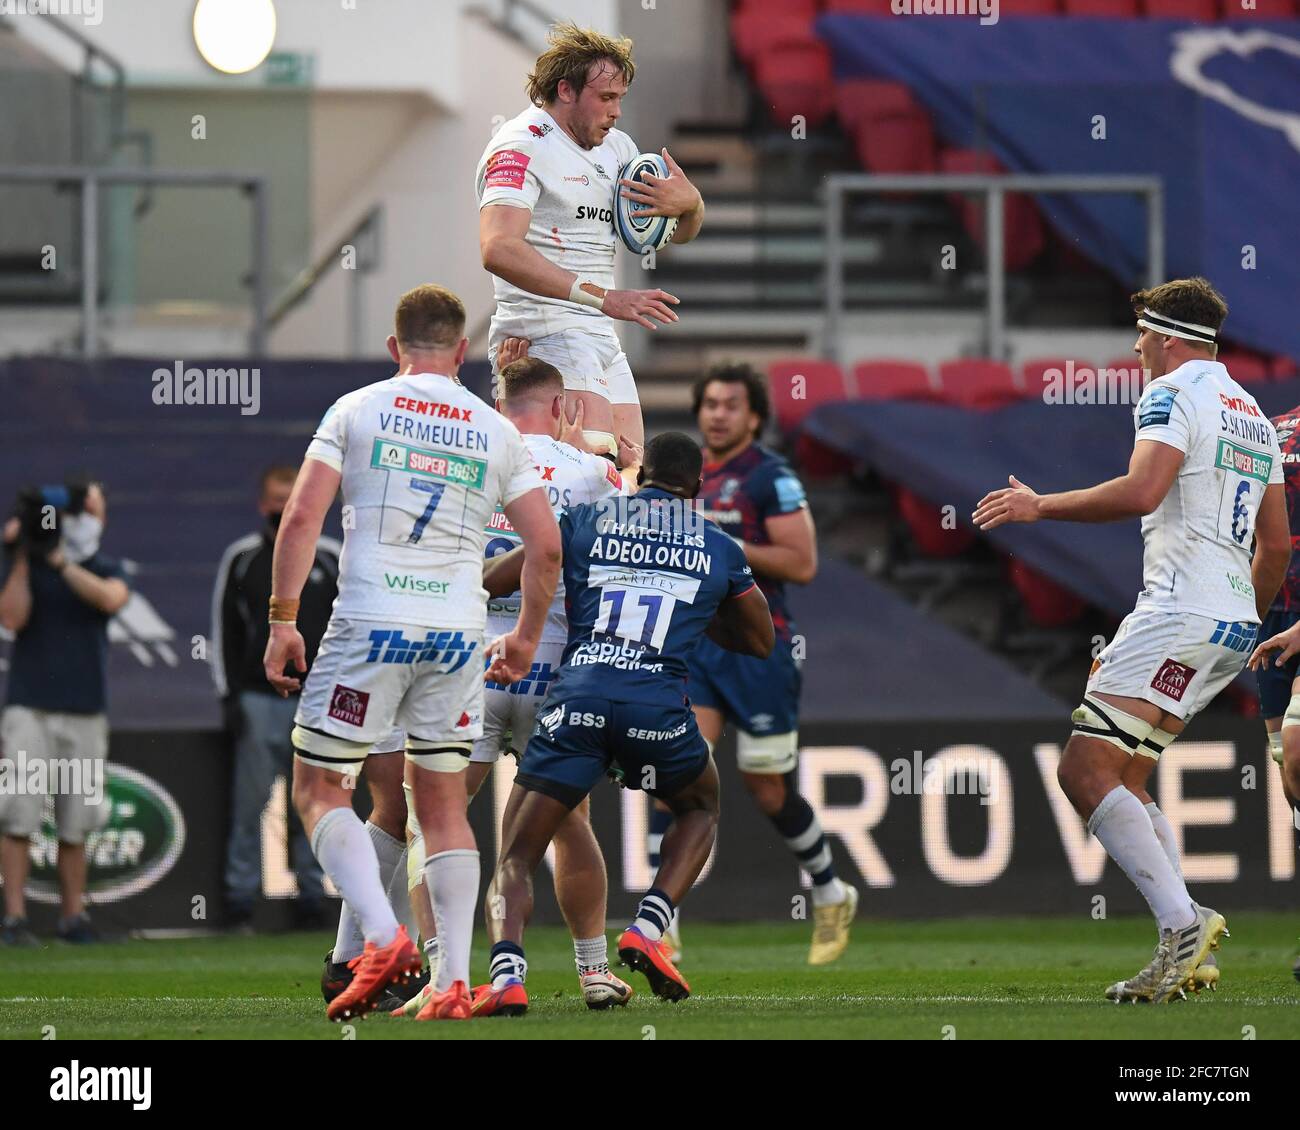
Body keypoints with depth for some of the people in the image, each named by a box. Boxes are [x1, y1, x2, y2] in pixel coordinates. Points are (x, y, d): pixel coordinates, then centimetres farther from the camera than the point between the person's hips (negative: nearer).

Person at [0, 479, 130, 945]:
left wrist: (58, 559, -17)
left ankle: (73, 915, 11)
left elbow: (110, 598, -14)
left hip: (85, 712, 2)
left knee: (75, 824, 4)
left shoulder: (106, 569, 8)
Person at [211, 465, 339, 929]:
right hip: (259, 697, -1)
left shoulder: (331, 558, 9)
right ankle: (241, 894, -1)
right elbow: (224, 630, 7)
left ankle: (311, 892, 6)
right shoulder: (242, 558, 6)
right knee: (251, 800, -5)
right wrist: (229, 697, 0)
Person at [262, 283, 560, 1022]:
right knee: (443, 807, 11)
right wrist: (527, 637, 20)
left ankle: (385, 936, -14)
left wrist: (283, 621, -2)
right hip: (458, 632, 3)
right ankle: (455, 982, 4)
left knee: (321, 791, 6)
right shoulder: (496, 433, 9)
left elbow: (302, 517, -6)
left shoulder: (357, 411, 3)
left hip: (370, 625, -3)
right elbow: (547, 547, 6)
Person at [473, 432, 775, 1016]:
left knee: (514, 858, 7)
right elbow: (761, 640, 32)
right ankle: (648, 929, 8)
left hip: (577, 698, 0)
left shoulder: (584, 520, 15)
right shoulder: (720, 550, 18)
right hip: (657, 701, 0)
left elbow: (486, 582, 12)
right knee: (700, 808, 31)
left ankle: (507, 972, -20)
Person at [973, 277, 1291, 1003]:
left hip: (1181, 611, -10)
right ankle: (1184, 954, 2)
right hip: (1233, 621, 10)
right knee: (1123, 780, 13)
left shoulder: (1174, 394, -5)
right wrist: (1247, 627, 38)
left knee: (1086, 772, -13)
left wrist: (1041, 506, -12)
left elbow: (1142, 492, -22)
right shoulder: (1254, 416, 23)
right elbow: (1277, 546, 26)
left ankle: (1183, 923, -25)